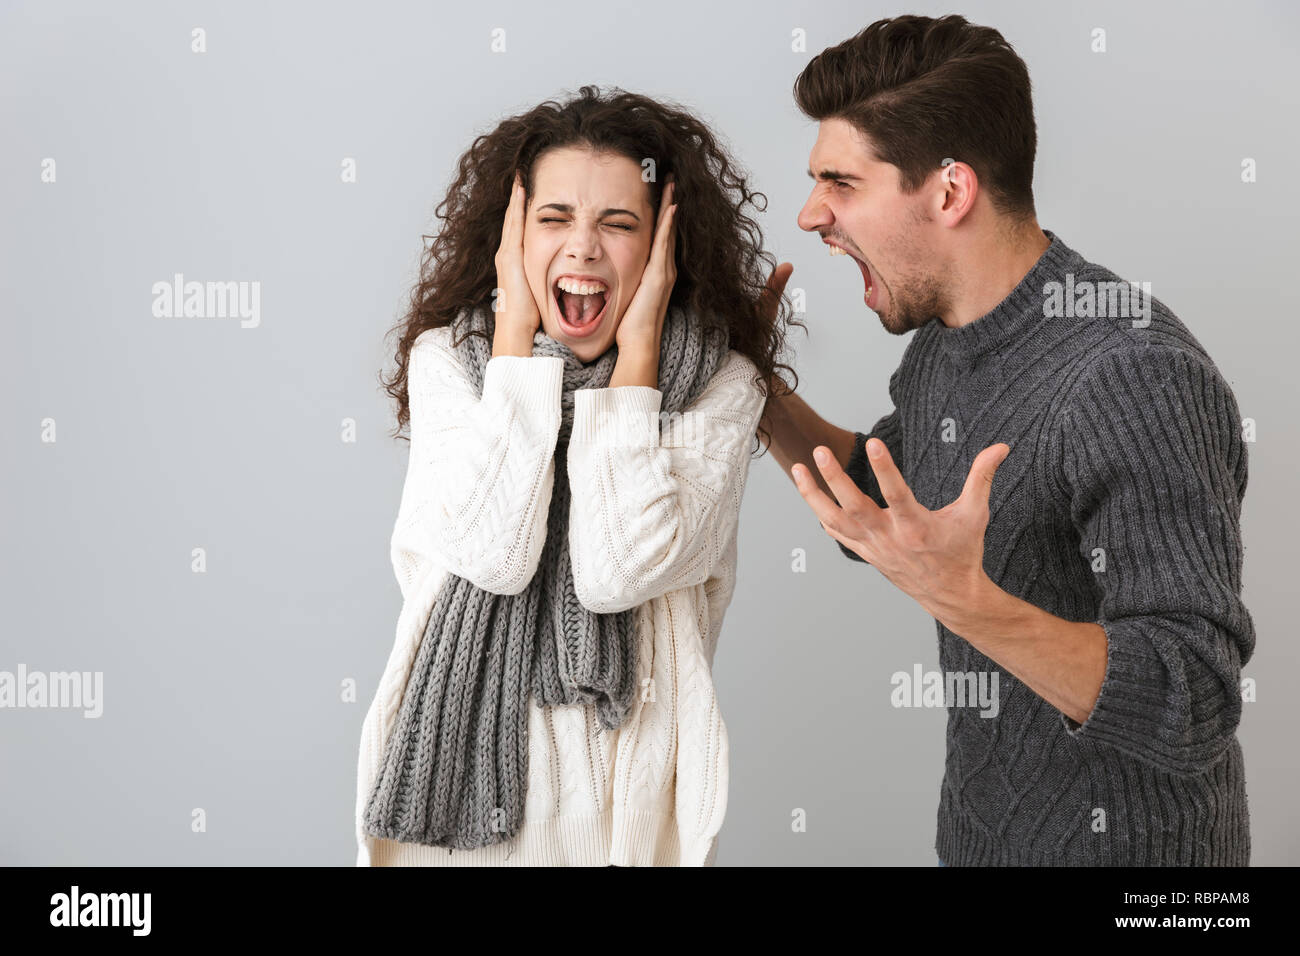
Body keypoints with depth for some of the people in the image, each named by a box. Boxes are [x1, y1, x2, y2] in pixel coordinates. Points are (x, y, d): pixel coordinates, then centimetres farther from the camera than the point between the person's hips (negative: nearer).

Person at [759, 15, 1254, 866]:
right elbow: (880, 511, 14)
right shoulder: (942, 339, -1)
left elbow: (1194, 713, -30)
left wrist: (958, 597, -42)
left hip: (1121, 837, -8)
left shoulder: (1138, 383, -28)